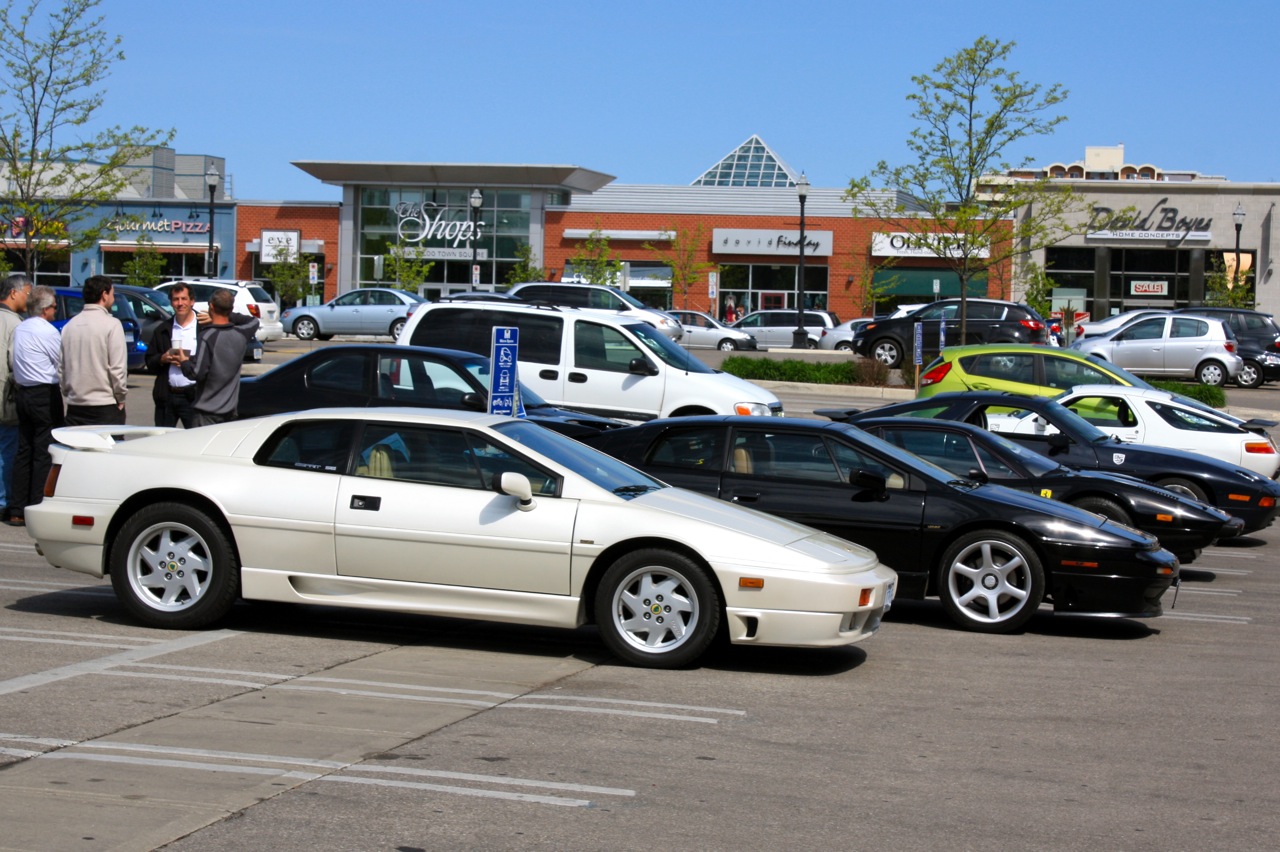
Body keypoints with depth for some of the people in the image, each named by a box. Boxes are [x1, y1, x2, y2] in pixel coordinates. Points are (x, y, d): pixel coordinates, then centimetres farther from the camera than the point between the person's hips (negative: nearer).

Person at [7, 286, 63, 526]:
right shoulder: (47, 332, -14)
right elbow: (63, 363, -7)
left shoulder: (20, 329, 10)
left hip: (23, 392, 8)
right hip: (45, 394, -8)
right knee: (44, 453, -3)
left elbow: (16, 360, 13)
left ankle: (16, 510, 13)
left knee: (24, 451, 11)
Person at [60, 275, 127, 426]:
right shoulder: (111, 324, -9)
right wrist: (120, 398, -1)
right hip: (105, 407, -6)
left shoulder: (69, 326, 8)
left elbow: (62, 367, 11)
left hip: (75, 407, 6)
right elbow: (118, 367, -12)